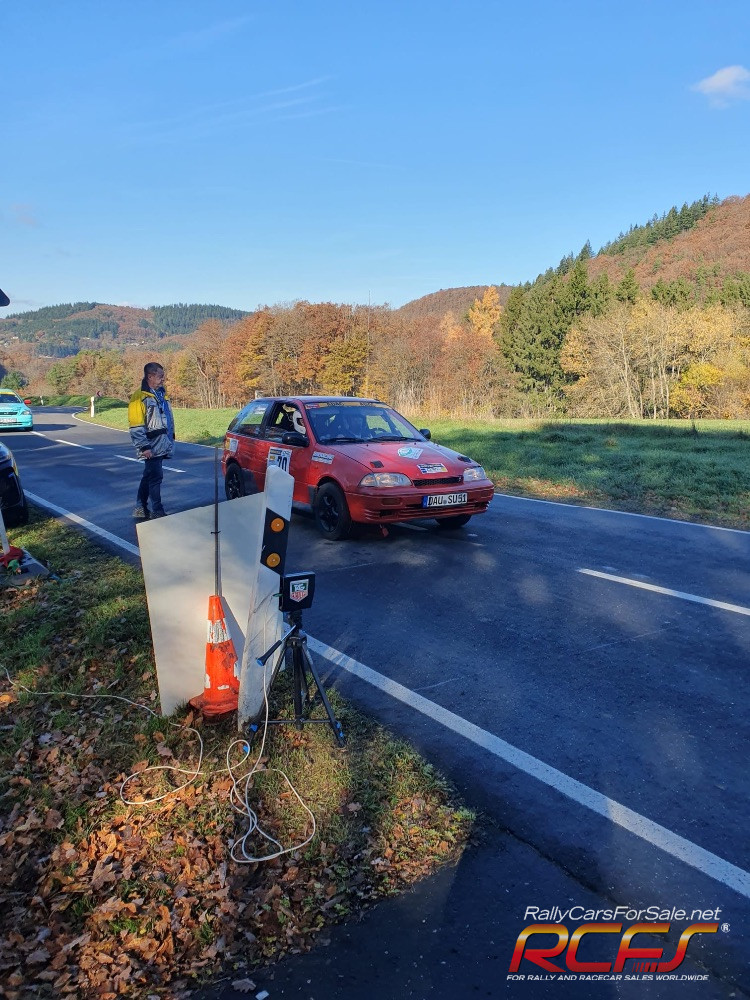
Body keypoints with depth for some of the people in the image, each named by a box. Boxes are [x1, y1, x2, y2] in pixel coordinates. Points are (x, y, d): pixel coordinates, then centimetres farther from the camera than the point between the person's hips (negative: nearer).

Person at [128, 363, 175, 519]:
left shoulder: (161, 394, 15)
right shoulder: (140, 398, -12)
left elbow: (168, 419, 23)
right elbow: (136, 427, -16)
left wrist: (171, 439, 20)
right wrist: (144, 447, -20)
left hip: (162, 446, 9)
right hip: (151, 447, -8)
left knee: (148, 477, 15)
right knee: (155, 477, -6)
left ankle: (140, 509, 25)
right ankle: (156, 511, 1)